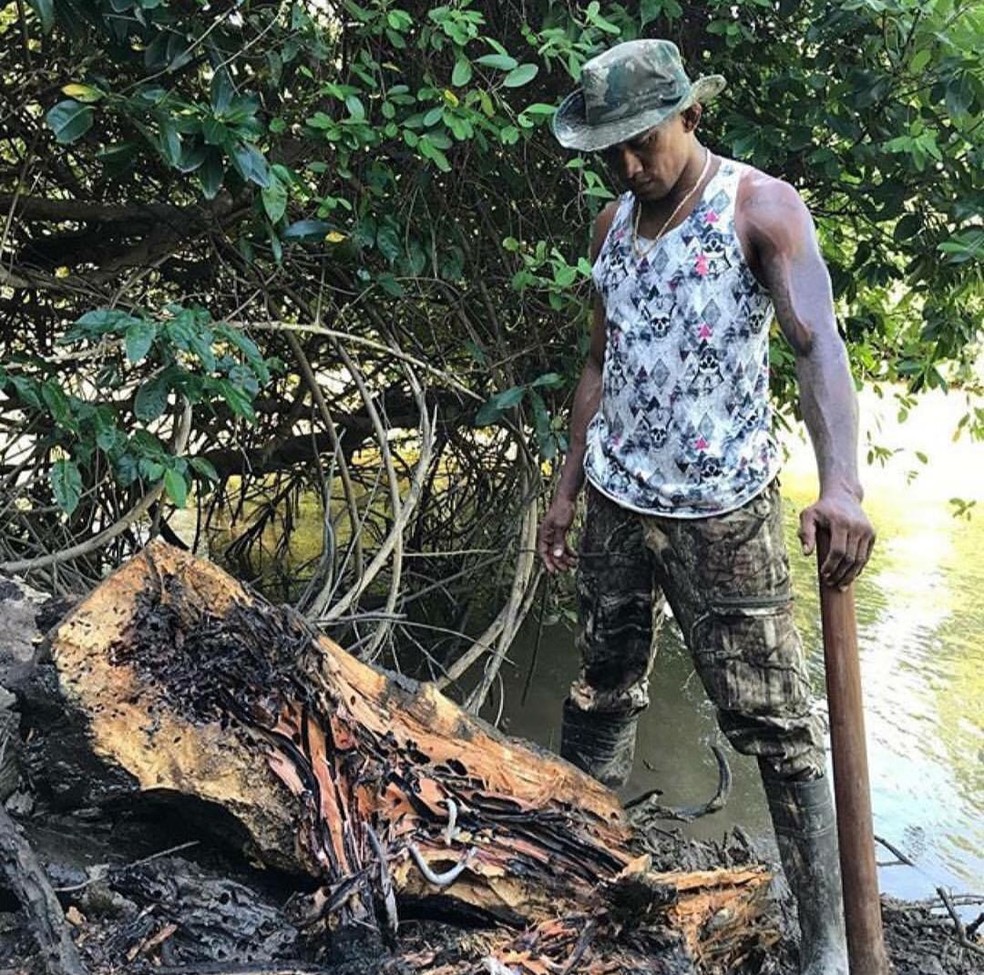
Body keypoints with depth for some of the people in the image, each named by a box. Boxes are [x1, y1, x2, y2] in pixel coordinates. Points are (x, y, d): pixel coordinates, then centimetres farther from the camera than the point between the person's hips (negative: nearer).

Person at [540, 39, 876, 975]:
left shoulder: (762, 208, -10)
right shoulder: (613, 223, 10)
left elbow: (818, 344, -24)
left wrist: (840, 483, -40)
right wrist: (568, 486, 14)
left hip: (723, 513, -5)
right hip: (615, 505, 6)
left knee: (774, 725, -1)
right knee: (600, 696, 15)